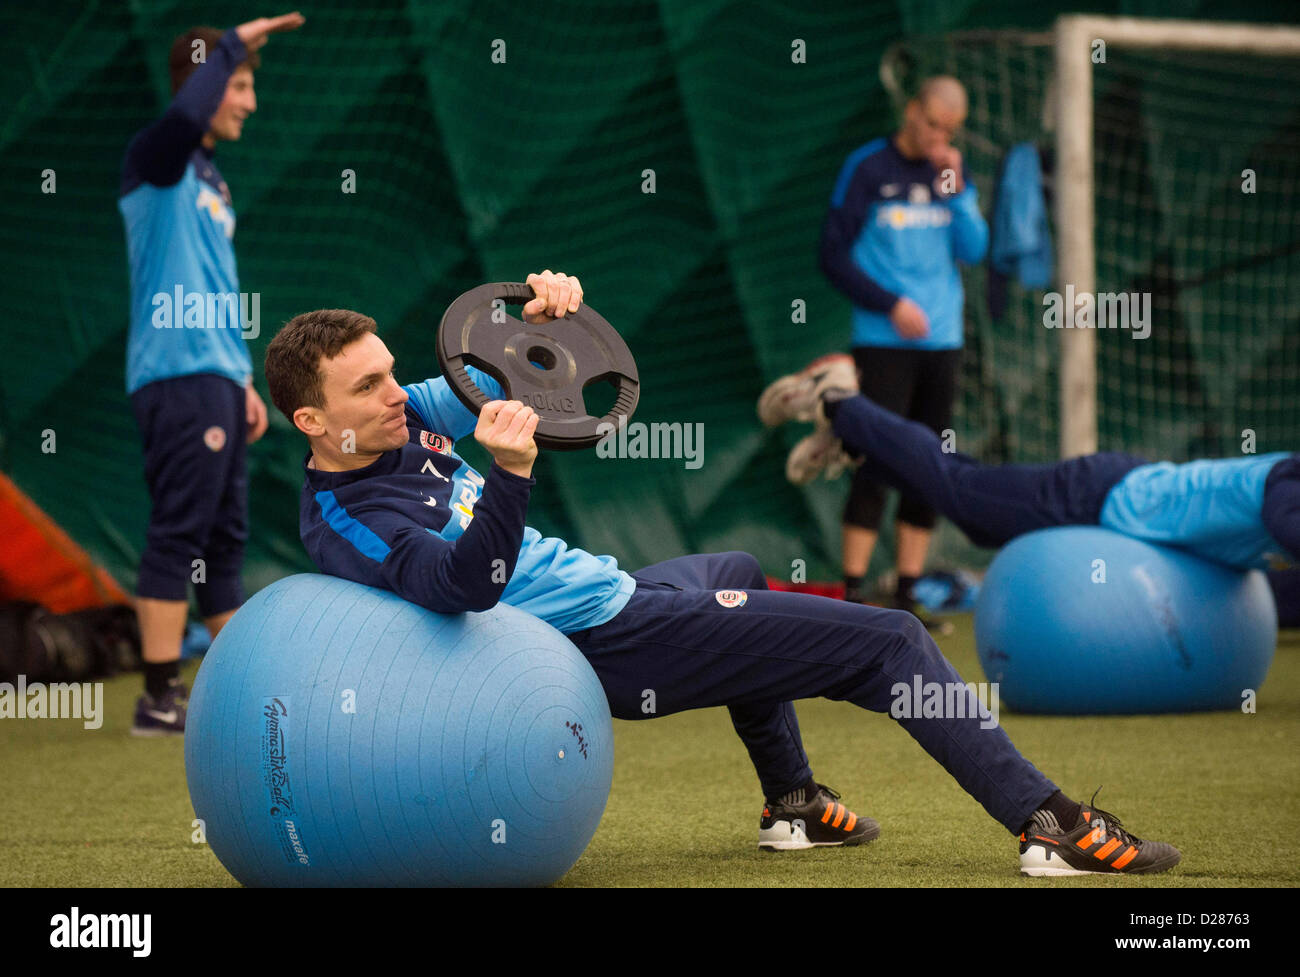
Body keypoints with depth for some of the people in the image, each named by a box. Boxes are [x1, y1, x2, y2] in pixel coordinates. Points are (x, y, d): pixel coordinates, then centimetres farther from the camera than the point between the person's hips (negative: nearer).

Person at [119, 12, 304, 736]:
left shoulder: (209, 181, 21)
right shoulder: (156, 160, -6)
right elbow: (185, 114, -31)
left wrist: (244, 382, 23)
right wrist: (232, 44, -19)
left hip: (217, 378, 10)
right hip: (178, 376, -10)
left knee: (225, 537, 13)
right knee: (179, 534, -10)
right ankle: (161, 699, -9)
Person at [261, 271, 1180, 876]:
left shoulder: (403, 425, 1)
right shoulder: (346, 525, -25)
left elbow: (494, 391, 13)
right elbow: (466, 582, -41)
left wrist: (536, 320, -9)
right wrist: (510, 472, -57)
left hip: (605, 587, 10)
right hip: (616, 644, -10)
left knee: (740, 574, 41)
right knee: (887, 641, -7)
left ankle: (792, 802, 46)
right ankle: (1048, 824, -4)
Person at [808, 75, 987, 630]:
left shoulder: (953, 174, 12)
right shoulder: (866, 169, -2)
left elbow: (973, 251, 3)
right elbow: (834, 257, -4)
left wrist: (955, 189, -8)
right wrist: (891, 305, -11)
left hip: (942, 341, 5)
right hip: (883, 343, -5)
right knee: (876, 462, -10)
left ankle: (907, 595, 10)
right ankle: (854, 594, -8)